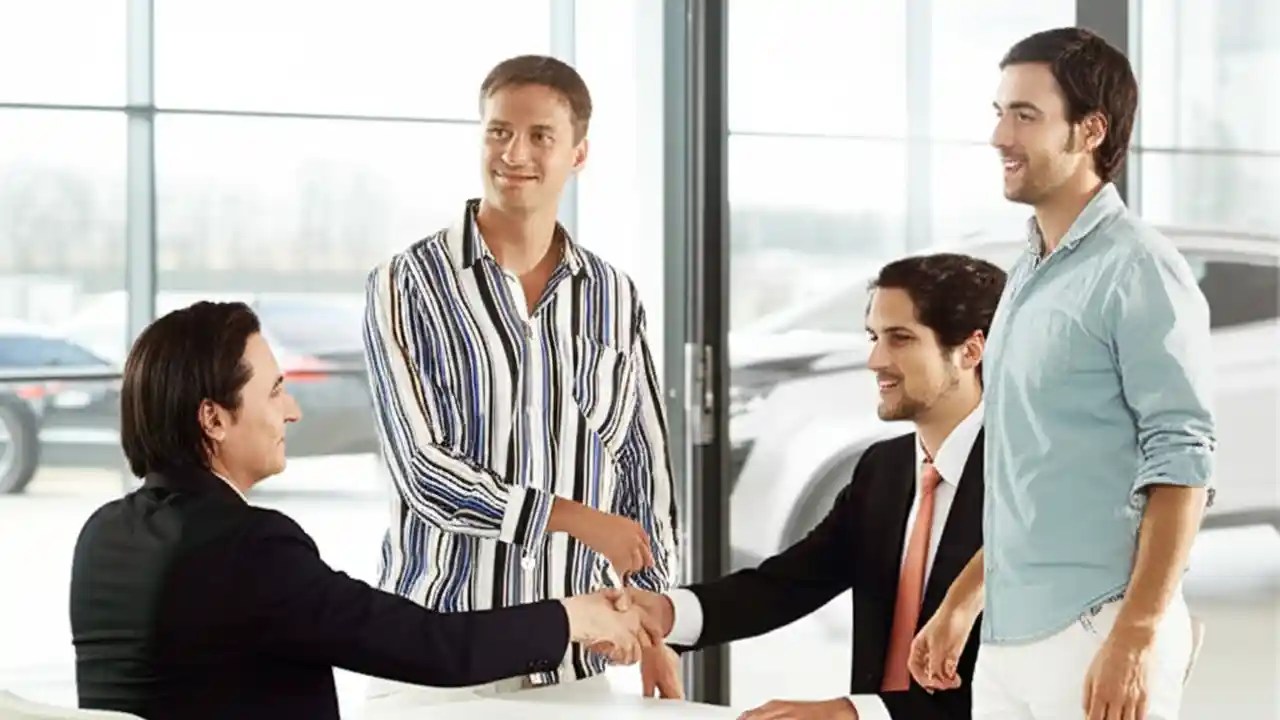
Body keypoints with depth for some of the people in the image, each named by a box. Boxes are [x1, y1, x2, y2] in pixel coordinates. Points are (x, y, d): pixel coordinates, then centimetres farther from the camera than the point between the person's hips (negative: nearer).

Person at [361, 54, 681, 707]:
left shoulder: (615, 298, 6)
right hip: (435, 656, -3)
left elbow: (645, 472, 12)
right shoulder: (406, 285, -4)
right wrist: (578, 519, -15)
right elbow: (420, 469, -12)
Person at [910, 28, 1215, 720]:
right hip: (1009, 636, 8)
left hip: (1094, 634, -8)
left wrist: (1136, 637, -21)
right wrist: (962, 603, 18)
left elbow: (1181, 465, -15)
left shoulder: (1137, 270, -9)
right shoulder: (1028, 275, 15)